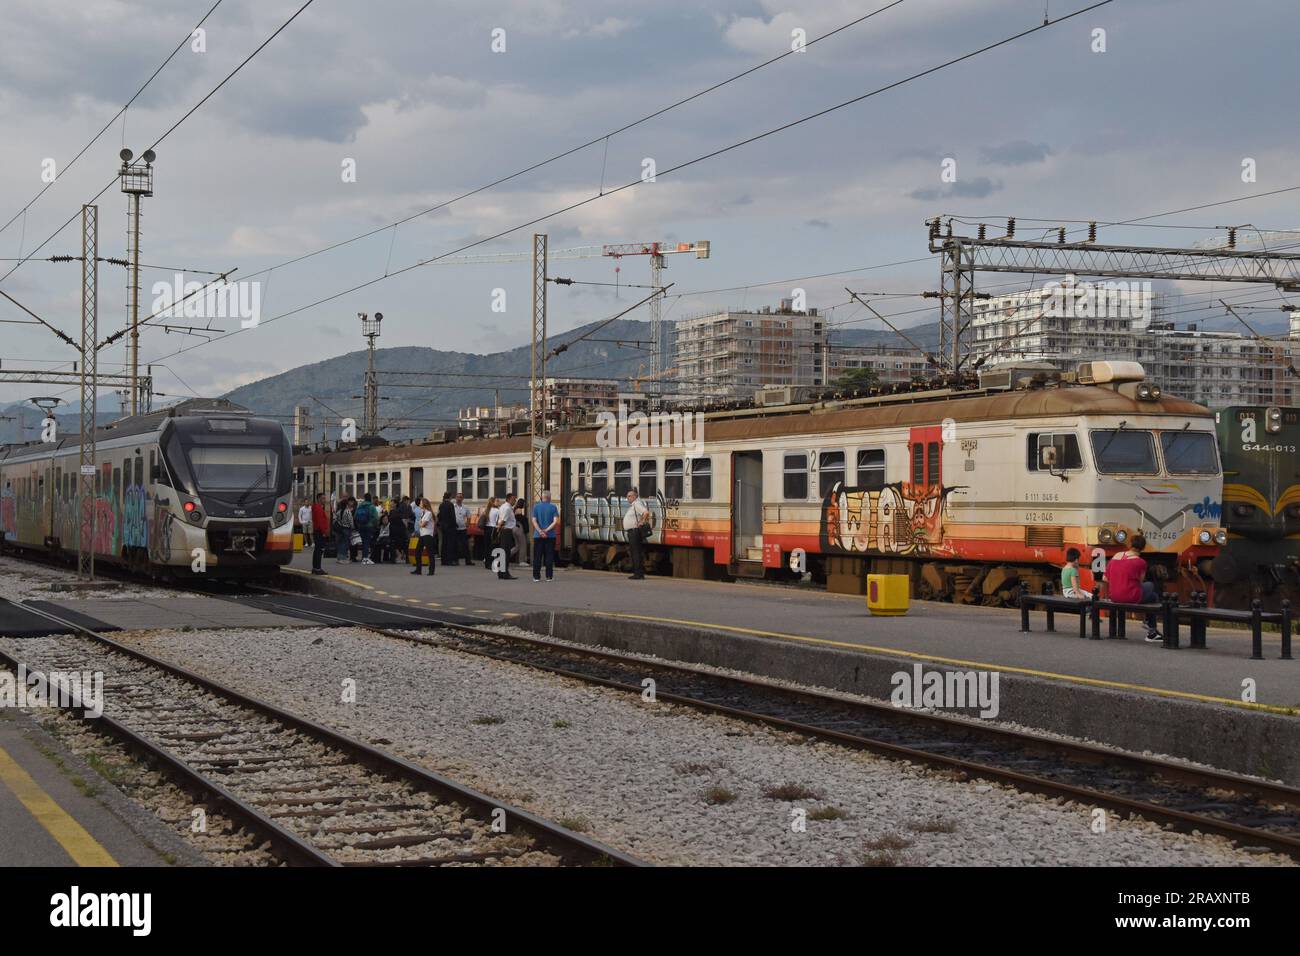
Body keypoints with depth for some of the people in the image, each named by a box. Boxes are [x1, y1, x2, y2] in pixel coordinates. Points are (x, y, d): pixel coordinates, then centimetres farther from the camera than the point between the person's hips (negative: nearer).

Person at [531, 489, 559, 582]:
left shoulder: (536, 507, 2)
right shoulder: (553, 507, -1)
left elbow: (534, 521, -7)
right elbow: (555, 521, -11)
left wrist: (540, 531, -12)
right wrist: (546, 530, -11)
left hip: (538, 536, 1)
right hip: (550, 536, -1)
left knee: (537, 557, 5)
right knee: (549, 557, 4)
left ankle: (536, 576, 5)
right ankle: (549, 576, 3)